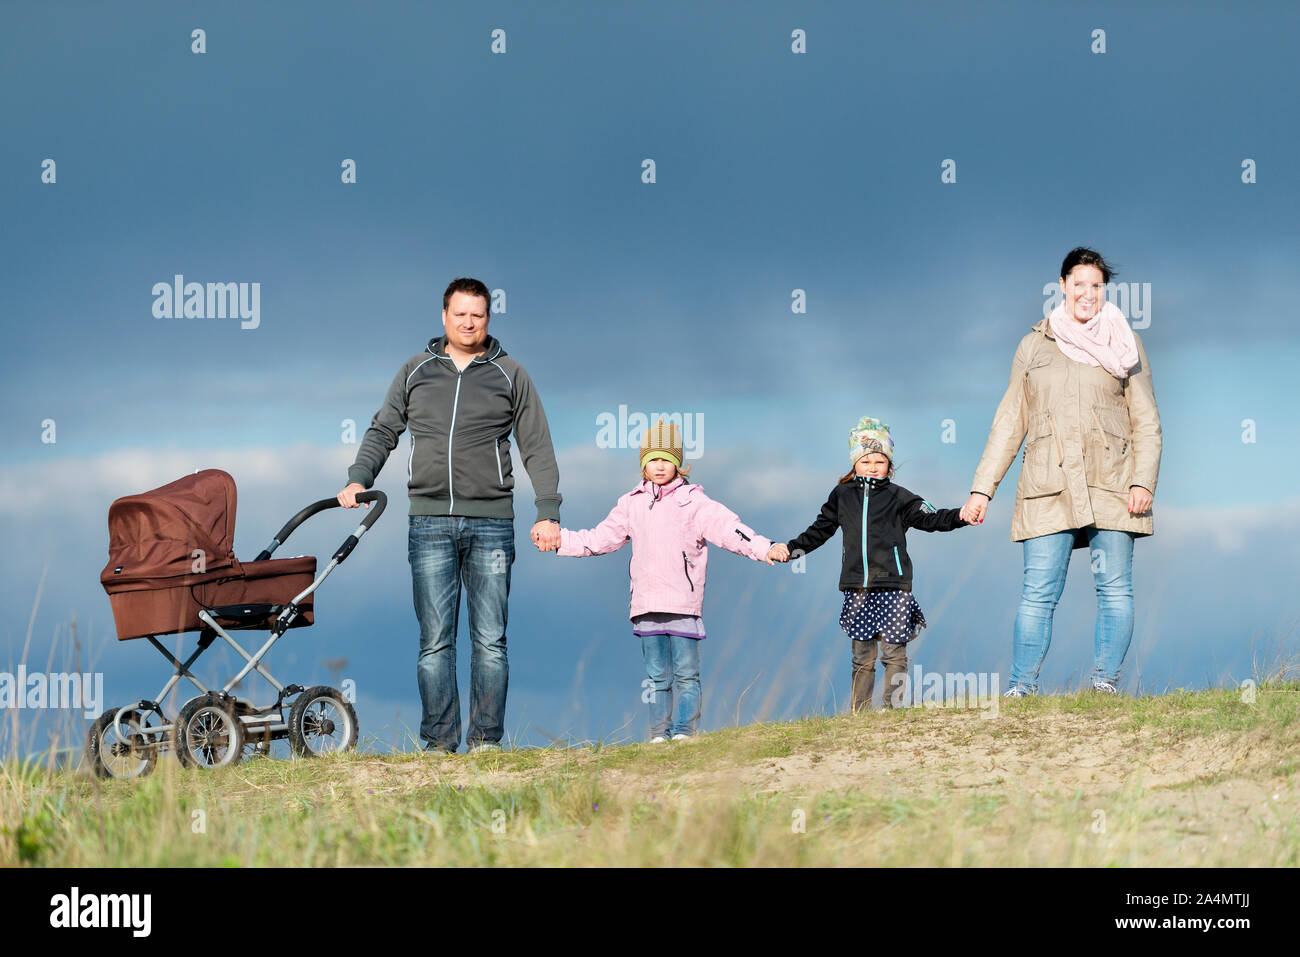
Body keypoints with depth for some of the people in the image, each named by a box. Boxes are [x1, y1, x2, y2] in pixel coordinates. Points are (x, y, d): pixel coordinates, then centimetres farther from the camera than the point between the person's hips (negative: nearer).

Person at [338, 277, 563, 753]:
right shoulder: (415, 371, 14)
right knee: (435, 640, -2)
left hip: (491, 523, -1)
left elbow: (537, 447, 9)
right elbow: (383, 431, 19)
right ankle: (439, 742, -1)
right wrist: (358, 478, 3)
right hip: (429, 522, 1)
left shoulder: (510, 375, 10)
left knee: (490, 639, -1)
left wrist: (548, 512, 1)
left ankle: (486, 739, 3)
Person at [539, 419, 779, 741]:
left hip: (683, 605, -4)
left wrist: (763, 548, -24)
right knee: (657, 676, 8)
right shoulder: (632, 504, 15)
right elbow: (600, 539, 23)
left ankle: (683, 733, -2)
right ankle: (659, 735, 13)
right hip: (647, 606, 4)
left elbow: (726, 527, -10)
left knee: (686, 674, -4)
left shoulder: (693, 501, 1)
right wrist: (560, 541, 21)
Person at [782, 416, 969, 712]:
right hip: (857, 588, 2)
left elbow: (931, 519, 1)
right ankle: (861, 714, 8)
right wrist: (792, 548, 17)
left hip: (893, 587, -2)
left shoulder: (898, 498, 5)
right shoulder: (842, 496, 13)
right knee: (862, 657, 4)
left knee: (894, 654, -5)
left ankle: (894, 710, 0)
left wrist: (961, 517, -14)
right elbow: (820, 530, 23)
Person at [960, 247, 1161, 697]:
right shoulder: (1034, 346, 15)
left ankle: (1106, 683, -2)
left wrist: (1143, 481, -6)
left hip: (1110, 486, 0)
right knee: (1038, 592, -7)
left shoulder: (1124, 345, 12)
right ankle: (1021, 689, -7)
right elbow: (1009, 422, 16)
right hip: (1049, 488, 0)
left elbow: (1146, 421, 8)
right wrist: (982, 489, 9)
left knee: (1114, 588, -5)